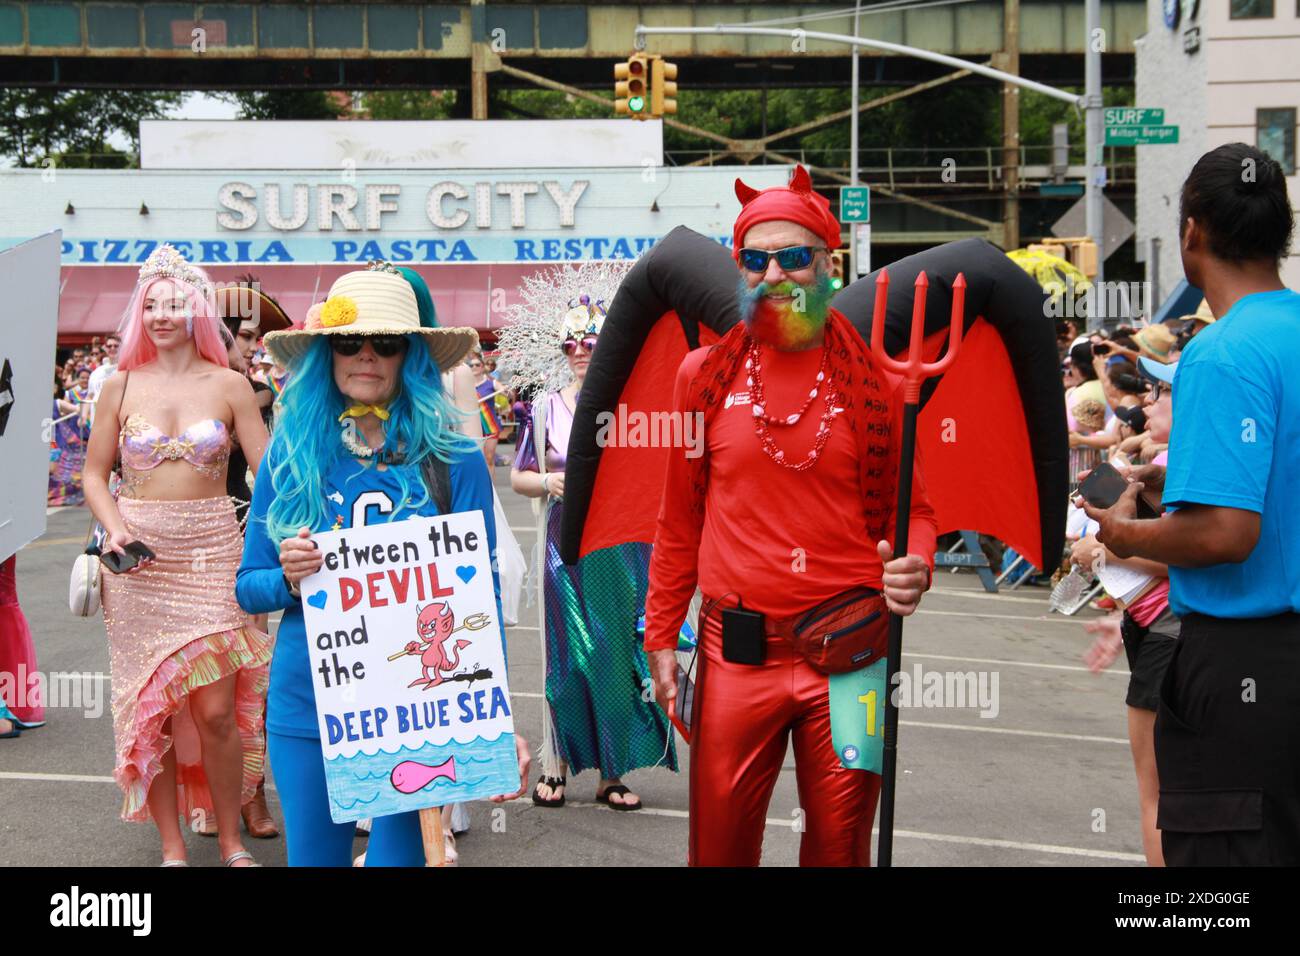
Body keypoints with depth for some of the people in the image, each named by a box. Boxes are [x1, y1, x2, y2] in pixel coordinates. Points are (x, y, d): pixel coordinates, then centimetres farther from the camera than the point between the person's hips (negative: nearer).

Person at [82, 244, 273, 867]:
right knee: (151, 708, 5)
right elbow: (95, 473, 9)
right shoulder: (121, 385, 5)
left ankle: (231, 843, 17)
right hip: (139, 559, 2)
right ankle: (172, 848, 19)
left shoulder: (229, 385, 1)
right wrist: (116, 530, -9)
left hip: (211, 554, -1)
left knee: (216, 712, -3)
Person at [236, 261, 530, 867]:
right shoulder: (291, 455, 1)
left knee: (398, 852, 4)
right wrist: (289, 579, -16)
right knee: (312, 855, 15)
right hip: (305, 705, 2)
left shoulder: (453, 460, -5)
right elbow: (248, 586, 7)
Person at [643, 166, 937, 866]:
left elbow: (911, 507, 8)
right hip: (736, 655, 1)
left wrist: (914, 568, -14)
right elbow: (680, 520, 9)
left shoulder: (874, 381, 2)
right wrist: (661, 636, 8)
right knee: (718, 845, 9)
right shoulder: (705, 374, 4)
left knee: (840, 846, 12)